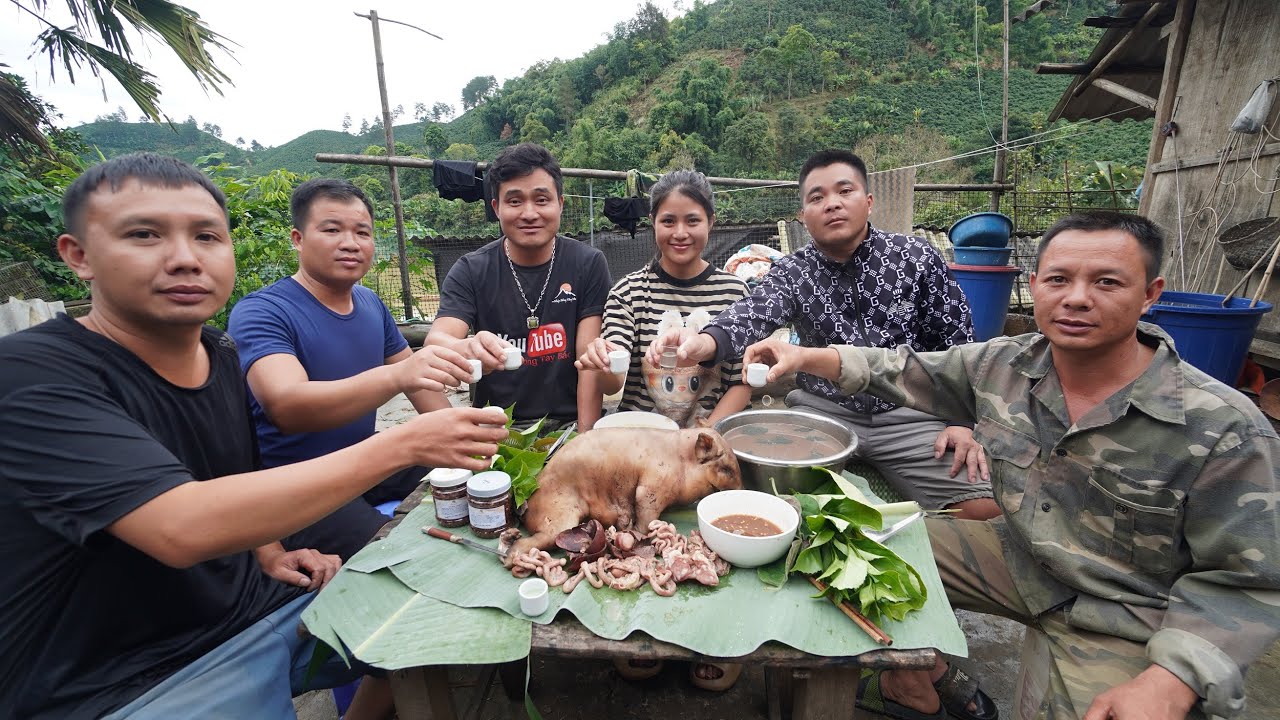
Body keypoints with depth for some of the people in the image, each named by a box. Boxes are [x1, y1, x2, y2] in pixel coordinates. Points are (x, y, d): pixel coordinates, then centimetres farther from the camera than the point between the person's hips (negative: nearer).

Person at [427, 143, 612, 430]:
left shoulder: (588, 264, -1)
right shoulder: (470, 271, 0)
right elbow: (436, 340, -15)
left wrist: (586, 437, -17)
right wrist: (468, 350, -39)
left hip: (568, 423, 0)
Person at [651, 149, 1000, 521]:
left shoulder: (918, 258, -1)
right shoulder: (792, 273, -2)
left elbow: (957, 343, 4)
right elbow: (752, 314, -23)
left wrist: (962, 420, -6)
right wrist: (703, 343, -46)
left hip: (908, 414, 1)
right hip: (823, 411, 0)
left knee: (985, 509, -16)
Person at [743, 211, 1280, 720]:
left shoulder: (1226, 431, -22)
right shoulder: (1003, 365, -11)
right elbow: (904, 372, -1)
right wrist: (807, 356, -16)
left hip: (1124, 622, -4)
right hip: (1017, 557, 4)